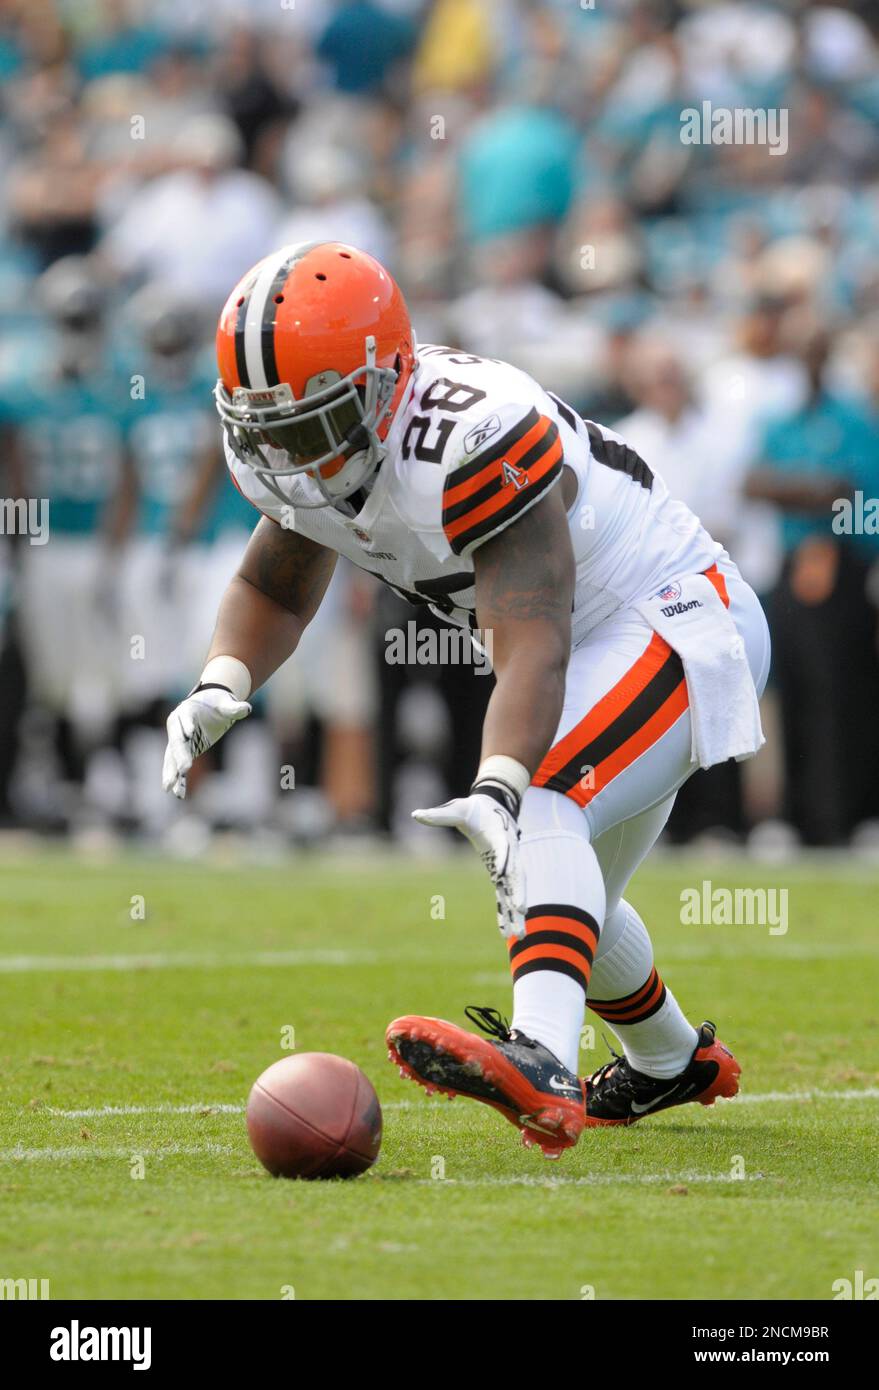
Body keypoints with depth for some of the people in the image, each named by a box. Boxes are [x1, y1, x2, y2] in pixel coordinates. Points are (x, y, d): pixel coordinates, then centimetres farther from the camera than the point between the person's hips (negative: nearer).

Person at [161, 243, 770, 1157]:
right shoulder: (303, 452, -8)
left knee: (540, 815, -34)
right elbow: (273, 589, 9)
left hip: (678, 622, -10)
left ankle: (542, 1063, -53)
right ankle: (673, 1062, 52)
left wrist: (497, 790, -54)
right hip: (595, 654, 10)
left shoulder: (467, 443, -35)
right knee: (556, 892, 25)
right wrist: (220, 687, -12)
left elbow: (531, 647, -40)